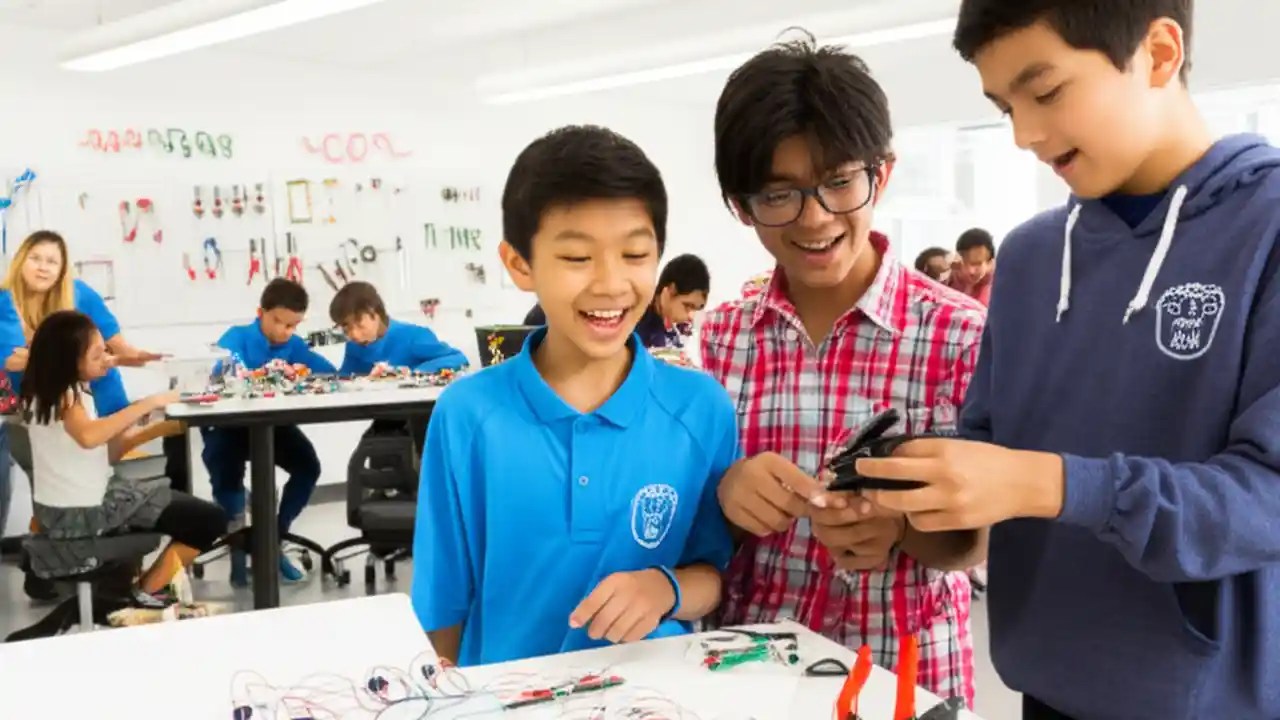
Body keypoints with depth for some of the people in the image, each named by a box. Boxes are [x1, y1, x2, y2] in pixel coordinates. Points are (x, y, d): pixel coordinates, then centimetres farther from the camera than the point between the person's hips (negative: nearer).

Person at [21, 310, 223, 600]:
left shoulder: (69, 391, 9)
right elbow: (88, 437, -41)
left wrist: (159, 427, -2)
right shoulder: (64, 394, -18)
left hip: (65, 507, 9)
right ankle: (145, 595, 8)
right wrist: (147, 404, -33)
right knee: (209, 519, -3)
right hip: (80, 511, -9)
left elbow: (106, 452, 7)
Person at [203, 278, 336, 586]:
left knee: (308, 466, -14)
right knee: (226, 472, -30)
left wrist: (304, 373, -31)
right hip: (228, 425, -4)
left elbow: (332, 372, -9)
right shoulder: (236, 336, -13)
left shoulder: (294, 345, 0)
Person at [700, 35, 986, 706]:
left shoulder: (959, 333, -12)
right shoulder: (720, 335, -2)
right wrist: (726, 493, -17)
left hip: (904, 674, -2)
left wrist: (902, 528, -26)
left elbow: (974, 541, -7)